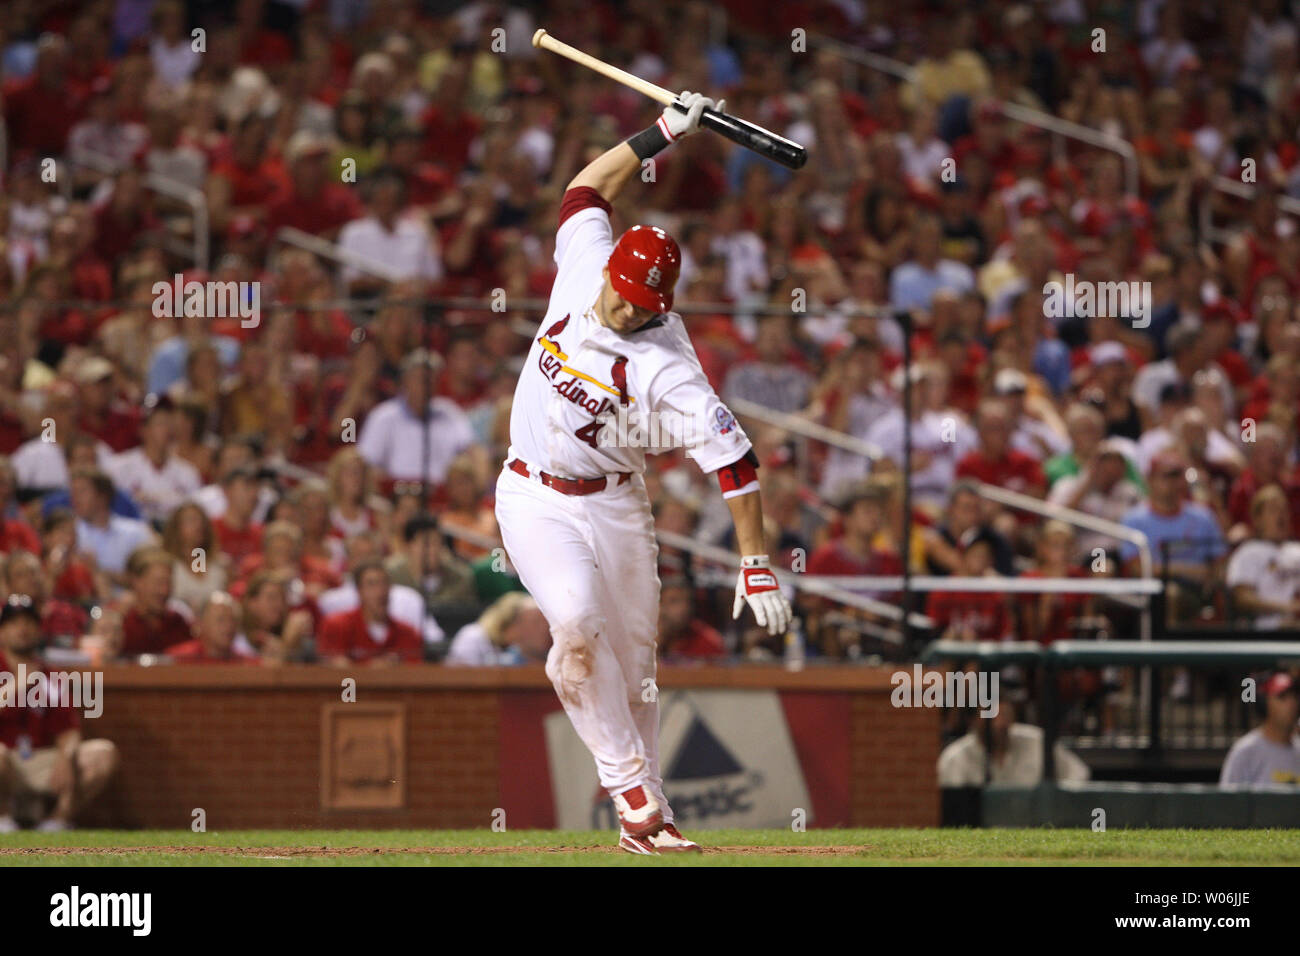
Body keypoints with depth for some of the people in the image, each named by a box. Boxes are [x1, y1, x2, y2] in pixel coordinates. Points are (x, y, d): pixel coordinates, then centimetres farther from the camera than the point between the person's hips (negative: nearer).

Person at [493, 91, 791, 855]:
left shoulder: (666, 363, -21)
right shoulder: (582, 268, -9)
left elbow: (732, 457, -24)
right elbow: (588, 188, 9)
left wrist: (756, 560, -27)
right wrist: (661, 136, 2)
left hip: (615, 505, -1)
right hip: (535, 502, 1)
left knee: (633, 664, 3)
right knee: (579, 623, -22)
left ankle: (646, 817, 13)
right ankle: (632, 786, -14)